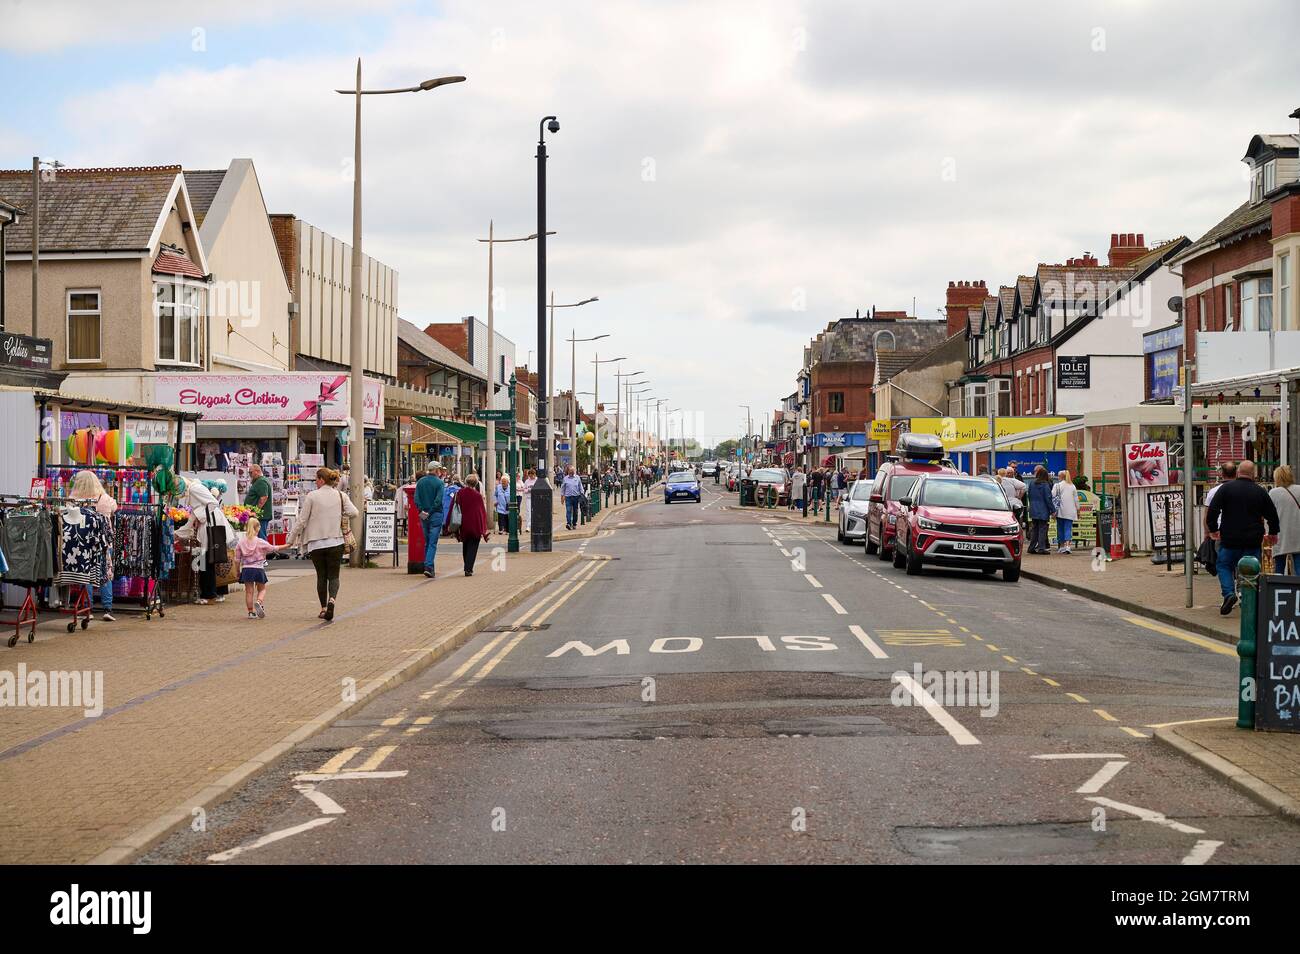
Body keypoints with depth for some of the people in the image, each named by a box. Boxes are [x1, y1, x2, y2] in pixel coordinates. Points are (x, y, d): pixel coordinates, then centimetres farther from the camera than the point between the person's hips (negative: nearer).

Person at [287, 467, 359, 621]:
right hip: (335, 542, 1)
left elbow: (301, 520, -4)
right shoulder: (340, 495, 2)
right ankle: (331, 600, -21)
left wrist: (291, 539, 6)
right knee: (333, 575, 6)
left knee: (321, 576, 12)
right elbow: (353, 512, -8)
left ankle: (323, 608, 13)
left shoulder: (312, 496, -4)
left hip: (316, 543, -1)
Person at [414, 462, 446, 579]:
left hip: (423, 515, 4)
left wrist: (422, 511, -5)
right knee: (433, 543, -5)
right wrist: (430, 512, -10)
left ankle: (428, 566, 17)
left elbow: (416, 499, -2)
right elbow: (438, 500, -15)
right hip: (436, 515, -4)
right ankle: (428, 567, -15)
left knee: (427, 542, 15)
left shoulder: (420, 482, 5)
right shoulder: (439, 483, -8)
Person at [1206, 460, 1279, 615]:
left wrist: (1213, 529, 6)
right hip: (1253, 540, 2)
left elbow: (1212, 510, -7)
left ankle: (1229, 593, -10)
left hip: (1230, 538, -2)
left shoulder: (1226, 488, -3)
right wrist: (1272, 533, 25)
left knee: (1224, 566, 11)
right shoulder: (1261, 492, 4)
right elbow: (1272, 515, 9)